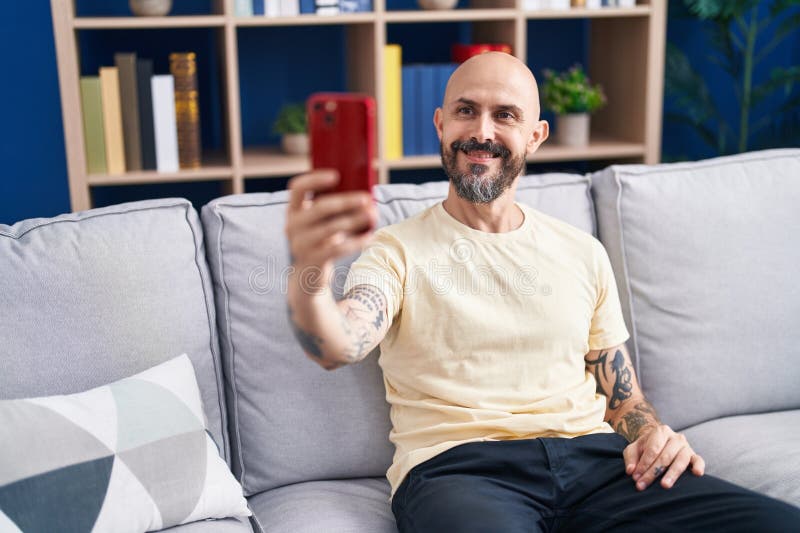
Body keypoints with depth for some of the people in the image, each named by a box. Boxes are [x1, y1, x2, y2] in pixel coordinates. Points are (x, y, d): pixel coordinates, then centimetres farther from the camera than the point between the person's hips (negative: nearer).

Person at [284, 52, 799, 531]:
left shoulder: (583, 254, 19)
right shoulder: (398, 252, 6)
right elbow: (337, 346, -16)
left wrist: (654, 437, -2)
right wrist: (310, 276, -39)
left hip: (591, 458, 4)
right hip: (457, 467, -4)